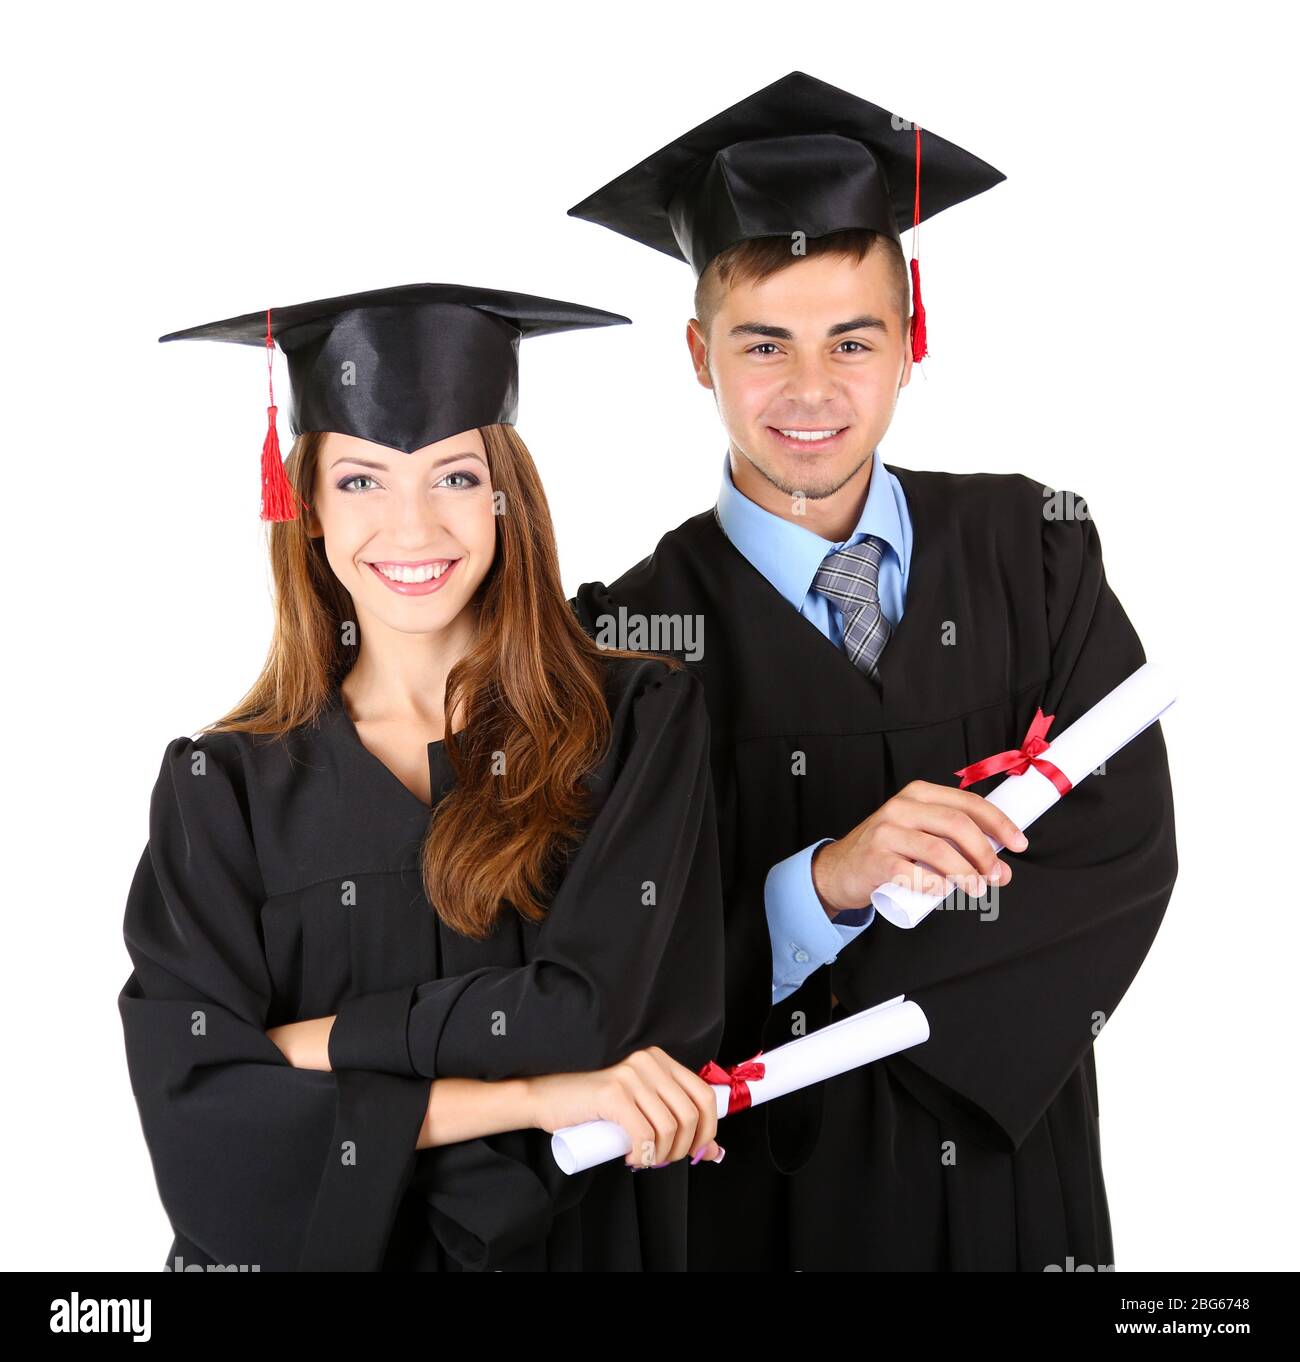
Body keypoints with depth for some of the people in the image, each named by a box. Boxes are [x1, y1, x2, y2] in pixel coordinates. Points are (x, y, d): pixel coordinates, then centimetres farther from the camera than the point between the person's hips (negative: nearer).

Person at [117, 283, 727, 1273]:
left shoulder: (638, 721, -9)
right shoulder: (223, 786, -7)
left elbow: (586, 1009, -20)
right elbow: (194, 1113, -16)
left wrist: (307, 1043, -14)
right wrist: (531, 1100, -23)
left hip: (575, 1240, 0)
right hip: (322, 1244, 1)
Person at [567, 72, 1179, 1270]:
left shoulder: (1033, 550, -5)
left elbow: (1131, 851, -12)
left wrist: (837, 1001, -21)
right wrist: (822, 884, -32)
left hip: (1014, 1167, 2)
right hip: (768, 1184, -2)